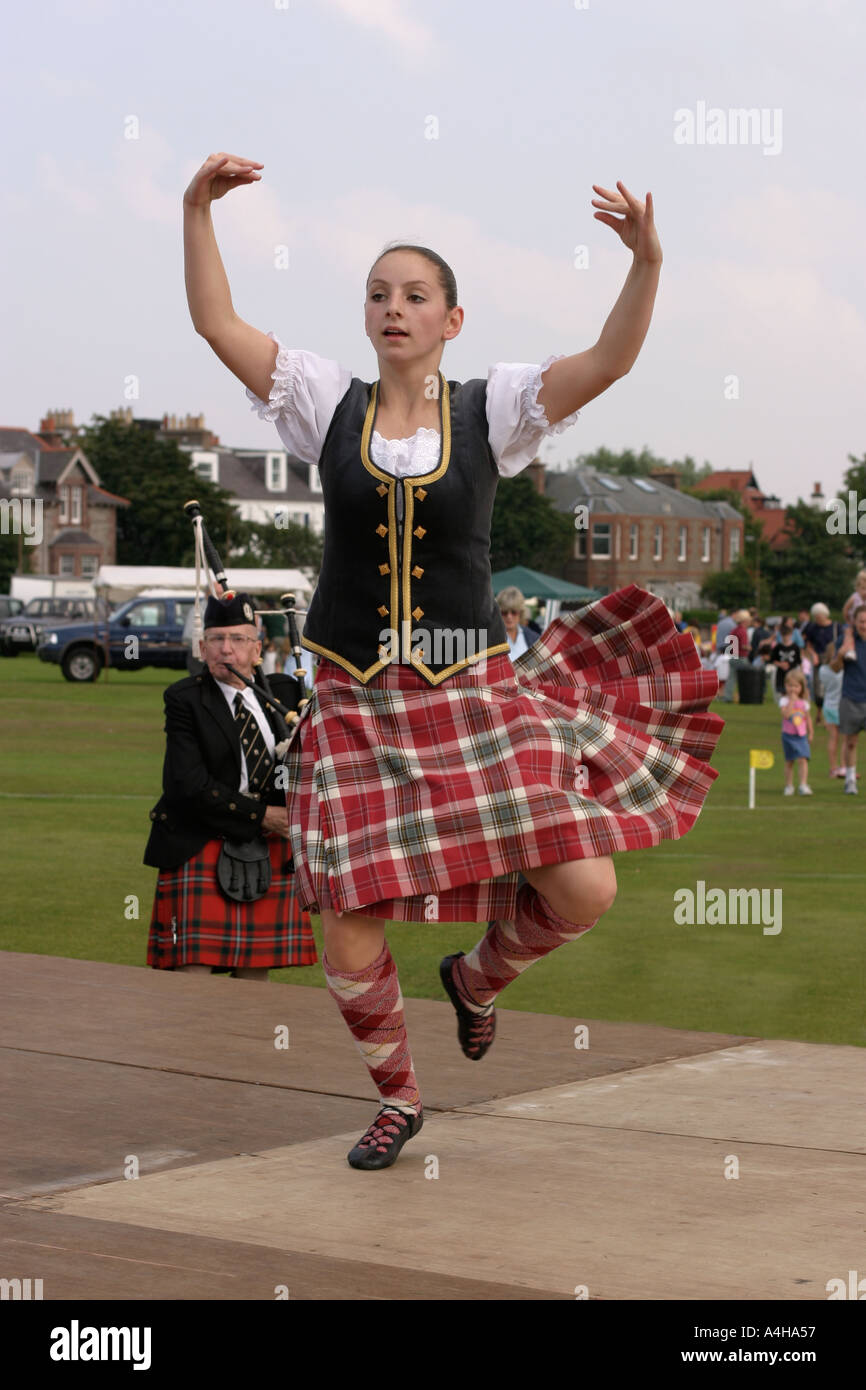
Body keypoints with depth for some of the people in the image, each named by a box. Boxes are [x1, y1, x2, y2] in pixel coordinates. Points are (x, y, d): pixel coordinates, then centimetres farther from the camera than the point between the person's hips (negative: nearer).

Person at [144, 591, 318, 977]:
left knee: (255, 972, 5)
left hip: (270, 850, 4)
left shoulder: (284, 692, 5)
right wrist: (262, 815, -18)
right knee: (193, 969, -6)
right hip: (202, 848, -4)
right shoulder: (184, 699, -7)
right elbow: (191, 785, -15)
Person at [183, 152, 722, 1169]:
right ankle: (397, 1098, 28)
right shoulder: (329, 403, 3)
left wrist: (647, 262, -30)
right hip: (356, 706, 0)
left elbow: (610, 360, -14)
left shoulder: (491, 408, 0)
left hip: (473, 695, 0)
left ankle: (478, 974, 25)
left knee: (584, 891, -11)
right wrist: (196, 209, -15)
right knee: (350, 947, -2)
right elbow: (216, 324, -3)